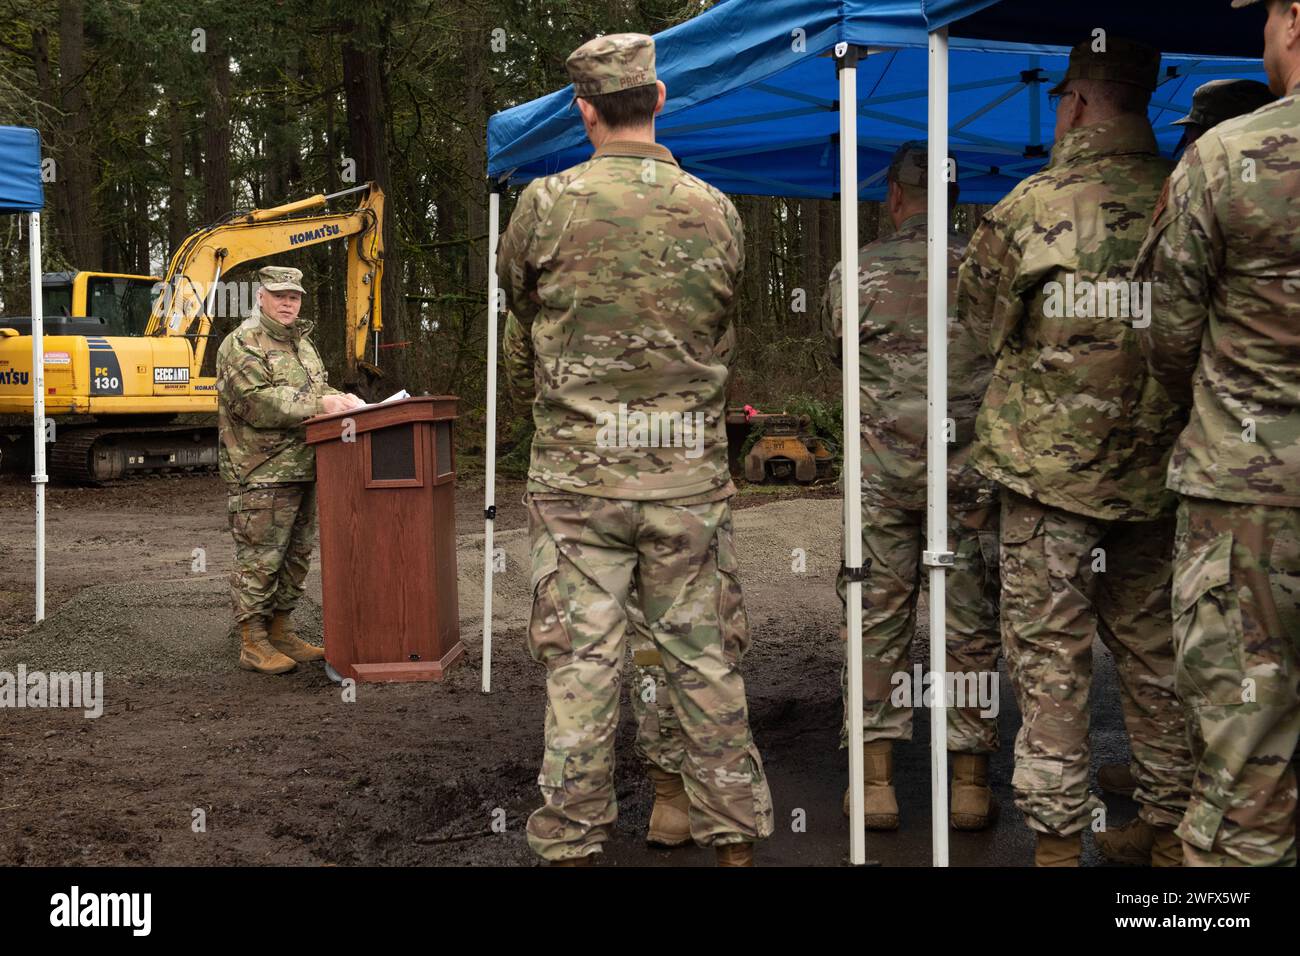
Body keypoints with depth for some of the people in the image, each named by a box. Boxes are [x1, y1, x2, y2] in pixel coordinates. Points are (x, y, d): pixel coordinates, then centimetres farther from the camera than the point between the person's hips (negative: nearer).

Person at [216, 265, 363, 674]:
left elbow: (317, 387, 23)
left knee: (295, 556, 14)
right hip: (261, 474, -9)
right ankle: (253, 644, 2)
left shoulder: (301, 344, 19)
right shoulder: (242, 345, -10)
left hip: (303, 469, 9)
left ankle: (280, 632, 25)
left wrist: (341, 398, 1)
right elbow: (259, 403, -20)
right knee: (259, 559, -5)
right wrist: (318, 404, -21)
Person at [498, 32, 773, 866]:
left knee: (581, 663, 4)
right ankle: (734, 833, 18)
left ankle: (572, 841, 11)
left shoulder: (546, 205, -4)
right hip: (690, 475, 2)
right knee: (705, 658, 9)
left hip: (578, 473, -2)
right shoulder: (717, 212, 2)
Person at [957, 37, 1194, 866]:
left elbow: (982, 319, 3)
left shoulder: (1034, 206, -10)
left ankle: (1057, 836, 6)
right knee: (1152, 644, 15)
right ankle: (1169, 826, 24)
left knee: (1050, 654, 3)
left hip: (1050, 463, -4)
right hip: (1155, 463, 4)